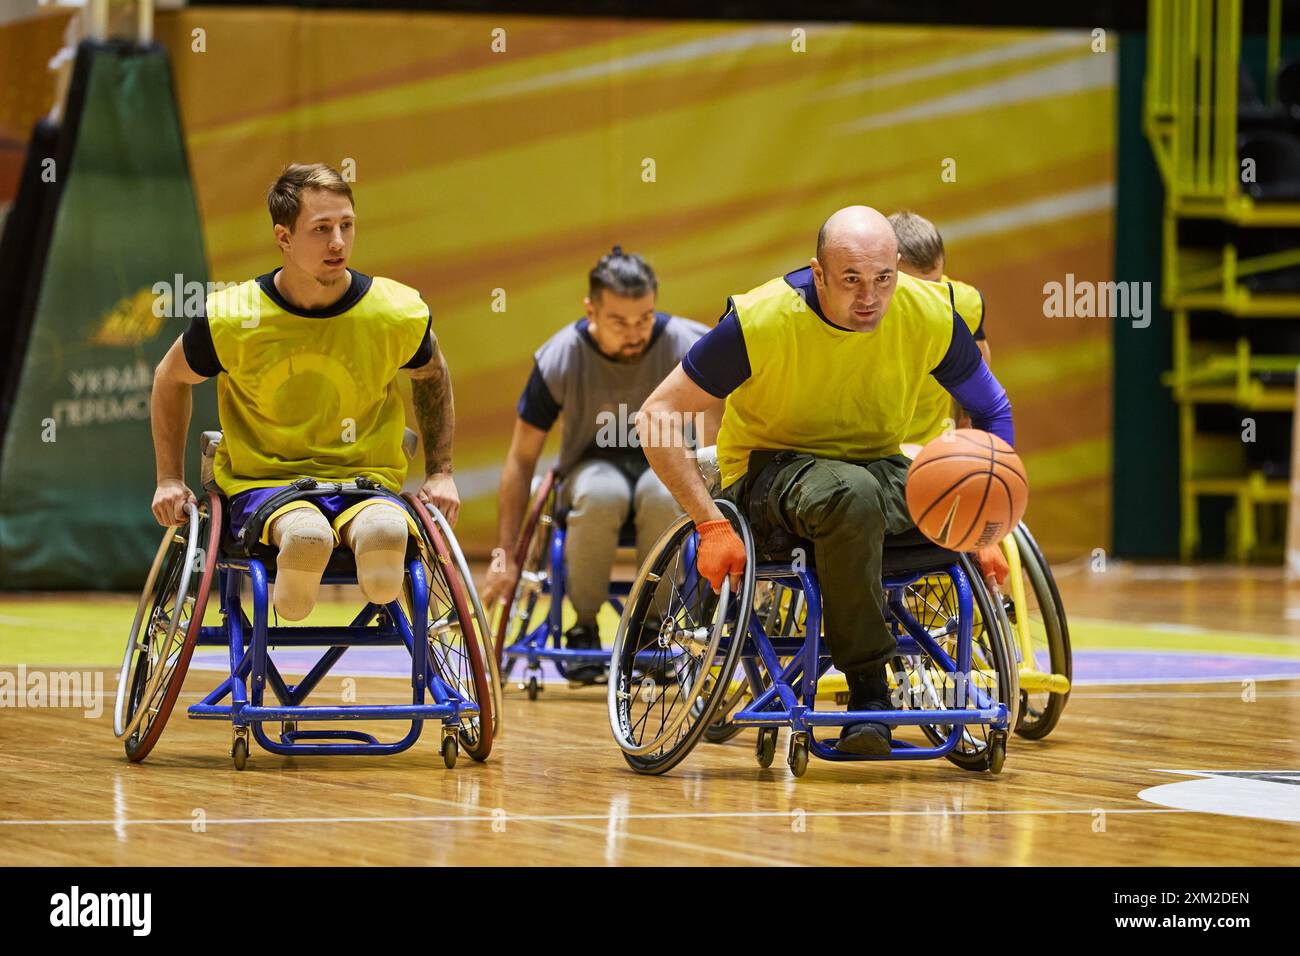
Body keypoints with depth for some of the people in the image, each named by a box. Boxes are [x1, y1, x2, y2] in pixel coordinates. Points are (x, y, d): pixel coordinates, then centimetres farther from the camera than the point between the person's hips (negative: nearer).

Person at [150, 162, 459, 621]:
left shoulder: (399, 313, -4)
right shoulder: (231, 318, -8)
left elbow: (431, 375, 20)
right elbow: (172, 379, 13)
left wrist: (440, 472, 15)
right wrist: (169, 479, 10)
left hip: (366, 485, 1)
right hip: (261, 486, -1)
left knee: (385, 530, -39)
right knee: (306, 533, -40)